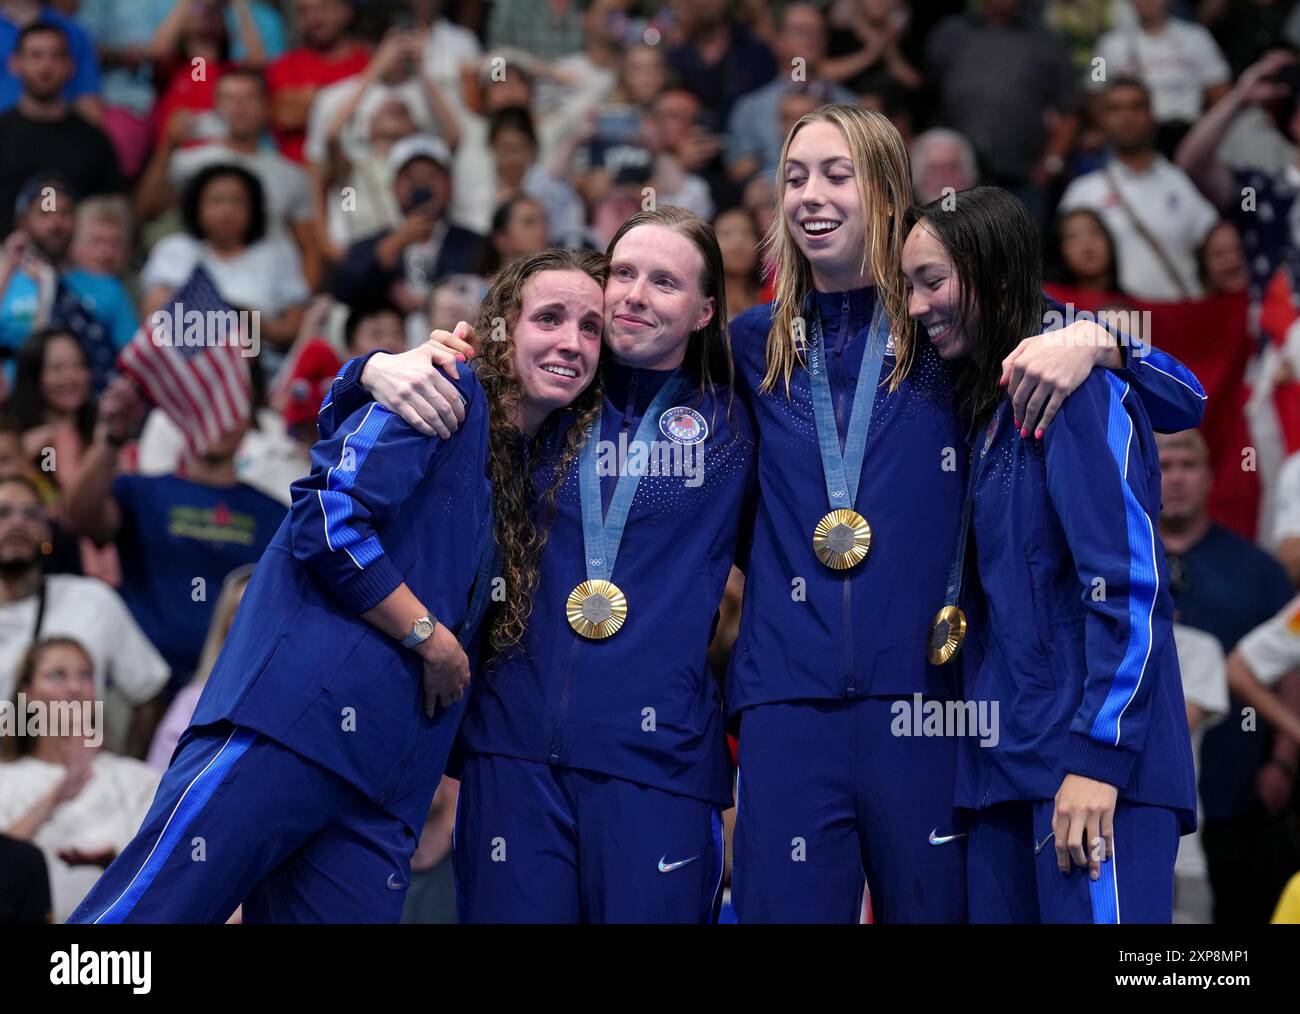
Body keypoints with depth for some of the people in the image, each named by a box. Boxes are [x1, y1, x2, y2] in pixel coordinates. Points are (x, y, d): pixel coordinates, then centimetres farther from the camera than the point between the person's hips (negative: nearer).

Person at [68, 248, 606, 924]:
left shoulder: (531, 471, 24)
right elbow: (328, 516, -12)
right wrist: (431, 638, -6)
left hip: (388, 779, 8)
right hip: (298, 712, -8)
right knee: (150, 906, -16)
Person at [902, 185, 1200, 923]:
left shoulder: (1073, 385, -7)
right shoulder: (990, 410, 19)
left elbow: (1130, 580, -15)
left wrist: (1098, 756, -20)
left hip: (1096, 755, -8)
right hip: (1007, 754, 9)